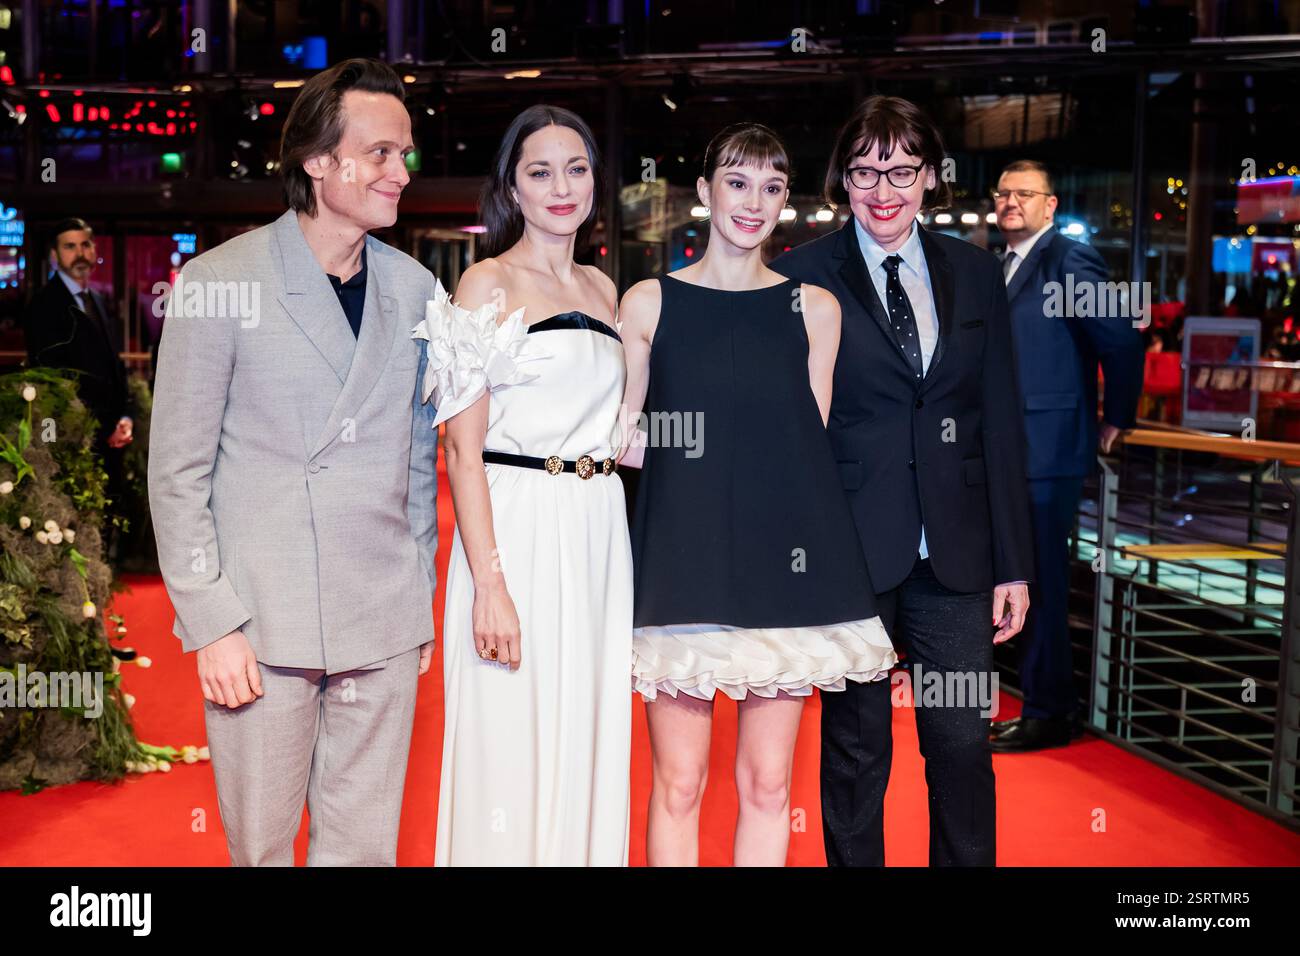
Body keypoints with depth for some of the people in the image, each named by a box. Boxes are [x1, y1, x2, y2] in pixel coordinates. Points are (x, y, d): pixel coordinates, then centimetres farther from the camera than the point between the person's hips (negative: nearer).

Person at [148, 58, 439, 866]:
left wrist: (422, 592, 12)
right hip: (261, 622, -3)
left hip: (385, 622, 3)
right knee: (260, 845, 9)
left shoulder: (415, 289, 6)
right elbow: (178, 471, -5)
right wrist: (213, 623, -9)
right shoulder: (218, 283, -5)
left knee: (365, 845, 11)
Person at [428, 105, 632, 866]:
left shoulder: (603, 289, 14)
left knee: (586, 742, 12)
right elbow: (462, 447, -9)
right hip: (518, 530, -5)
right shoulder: (487, 284, -3)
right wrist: (489, 584, -17)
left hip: (601, 536, 6)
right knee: (510, 751, 1)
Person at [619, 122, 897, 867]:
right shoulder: (649, 302, 4)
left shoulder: (813, 309, 8)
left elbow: (812, 438, 10)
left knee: (768, 783, 7)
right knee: (678, 782, 3)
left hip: (785, 565, 2)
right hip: (682, 564, -1)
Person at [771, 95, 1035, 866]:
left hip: (955, 553, 3)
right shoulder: (800, 276, -1)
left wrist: (1014, 563, 5)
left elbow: (1001, 424, 8)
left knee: (965, 748, 6)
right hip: (848, 549, -2)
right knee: (856, 751, 10)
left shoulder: (977, 273, 8)